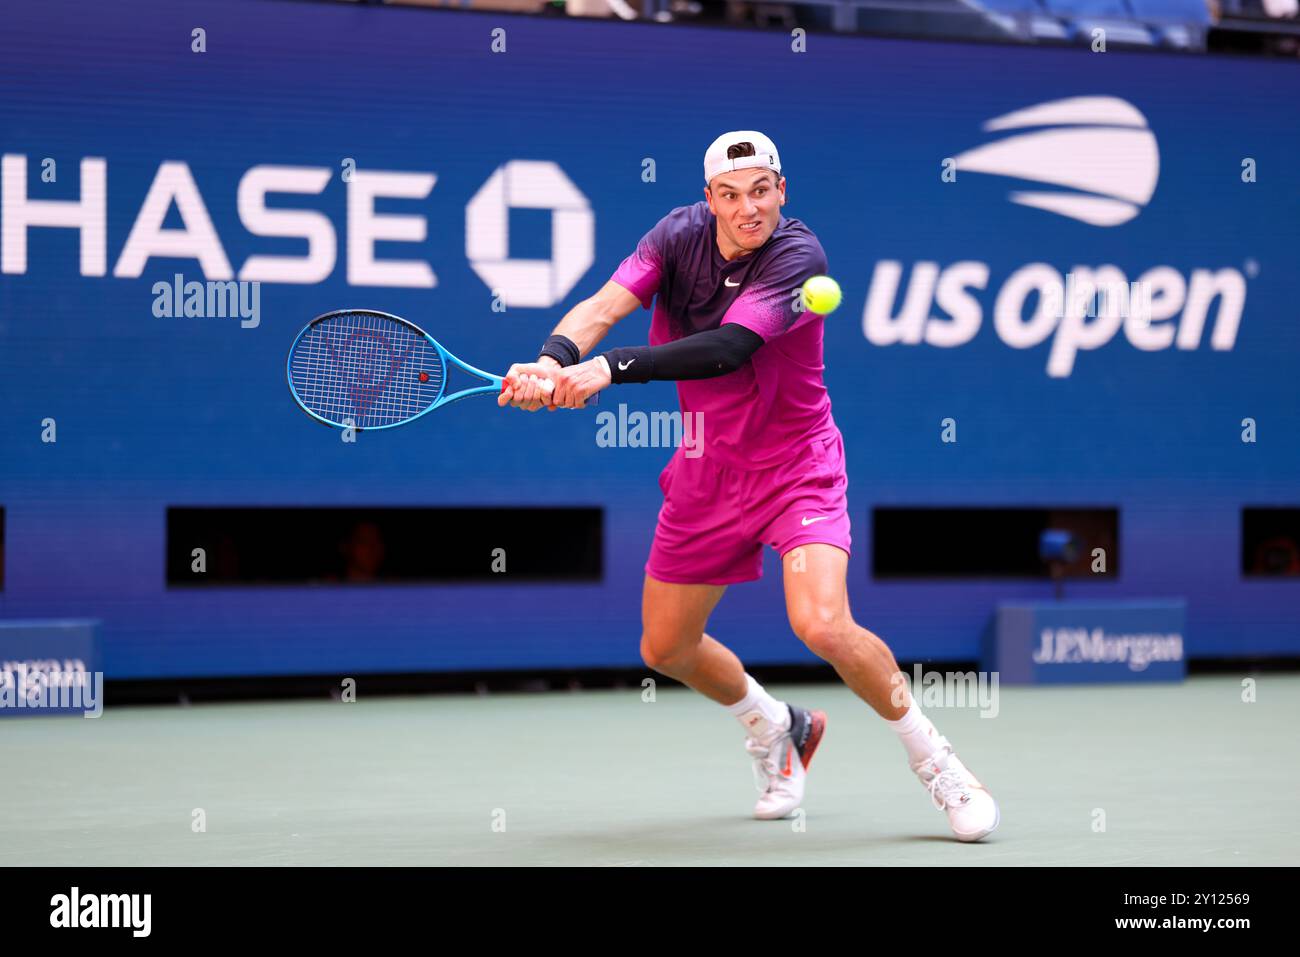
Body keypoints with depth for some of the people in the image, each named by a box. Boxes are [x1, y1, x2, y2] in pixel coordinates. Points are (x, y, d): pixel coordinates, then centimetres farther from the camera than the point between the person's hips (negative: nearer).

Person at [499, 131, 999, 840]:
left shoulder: (798, 255, -22)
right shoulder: (680, 235, -7)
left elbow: (727, 348, -35)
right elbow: (602, 308, -19)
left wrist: (610, 368, -44)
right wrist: (552, 361, -41)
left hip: (796, 465, -5)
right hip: (707, 471, 6)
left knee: (821, 624, -26)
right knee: (665, 649, 12)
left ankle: (932, 759, -4)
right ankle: (774, 728, 41)